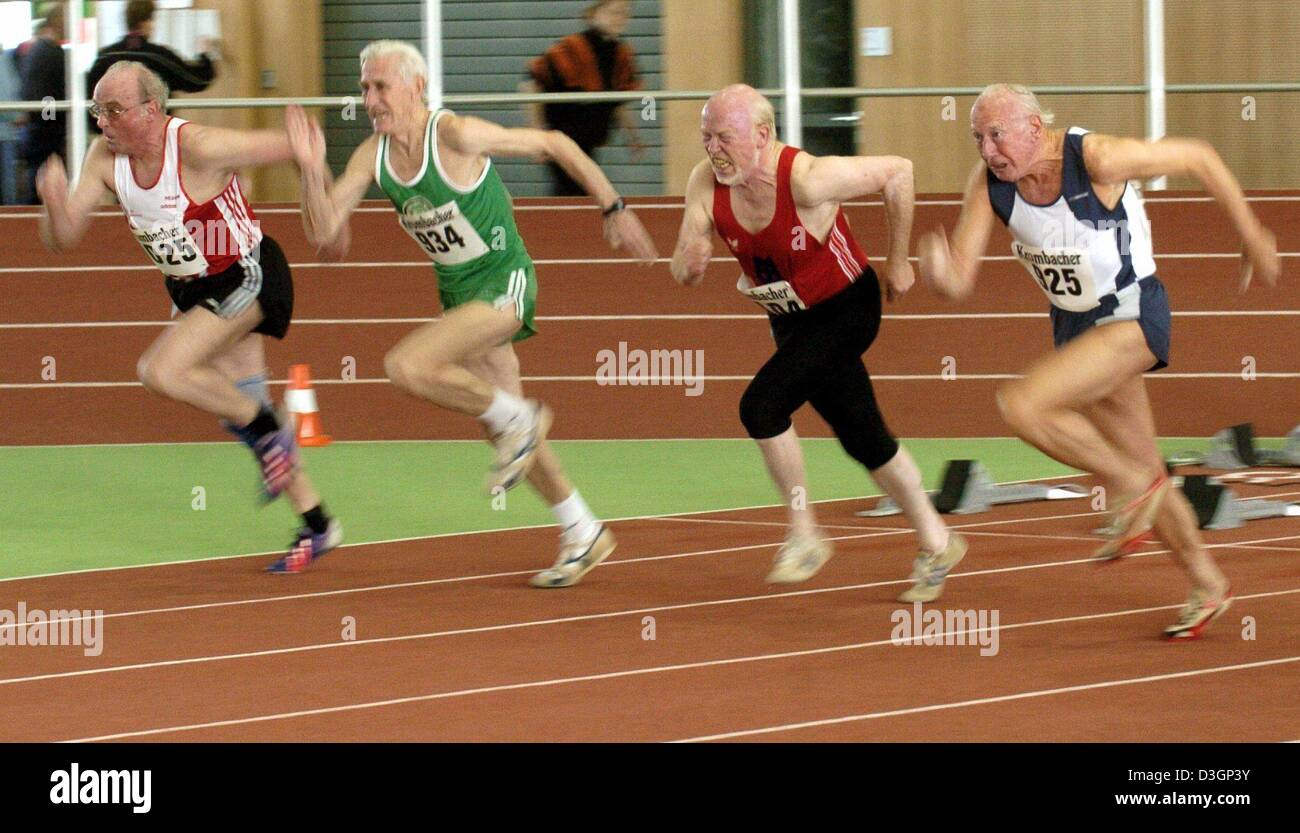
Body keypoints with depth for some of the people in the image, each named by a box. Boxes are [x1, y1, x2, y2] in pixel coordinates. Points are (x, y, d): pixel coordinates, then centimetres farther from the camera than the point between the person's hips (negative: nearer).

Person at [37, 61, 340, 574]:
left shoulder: (198, 148, -29)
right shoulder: (105, 158, -10)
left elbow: (291, 148, -21)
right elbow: (62, 239, -11)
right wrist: (55, 200, -33)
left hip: (245, 278, -8)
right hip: (191, 290, 8)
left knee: (162, 372, -23)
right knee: (239, 410, 12)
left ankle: (269, 432, -2)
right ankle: (316, 526, 24)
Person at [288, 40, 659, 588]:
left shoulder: (456, 136, -21)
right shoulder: (372, 156, -2)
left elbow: (555, 145, -11)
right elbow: (322, 231, -5)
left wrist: (614, 210, -7)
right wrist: (312, 170, -23)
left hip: (504, 284, -8)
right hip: (457, 292, 8)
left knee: (407, 367, -25)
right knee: (505, 431, 13)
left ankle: (518, 419, -4)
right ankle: (584, 537, 28)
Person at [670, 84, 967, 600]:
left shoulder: (807, 179, -30)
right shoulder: (705, 185, -13)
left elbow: (897, 172, -19)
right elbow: (684, 272, -7)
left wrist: (898, 261, -11)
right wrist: (690, 262, -33)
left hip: (848, 310, -7)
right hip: (793, 321, 7)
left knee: (762, 405, -23)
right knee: (862, 438, 15)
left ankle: (803, 535, -7)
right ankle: (936, 544, 32)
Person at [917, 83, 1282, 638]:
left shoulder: (1096, 159, -26)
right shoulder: (988, 183, -11)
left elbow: (1199, 159, -14)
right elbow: (960, 279, -12)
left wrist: (1253, 239, -5)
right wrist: (939, 272, -38)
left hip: (1133, 318, -7)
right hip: (1075, 324, 7)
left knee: (1022, 405, -25)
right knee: (1143, 473, 15)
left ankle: (1133, 487, -6)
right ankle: (1207, 587, 32)